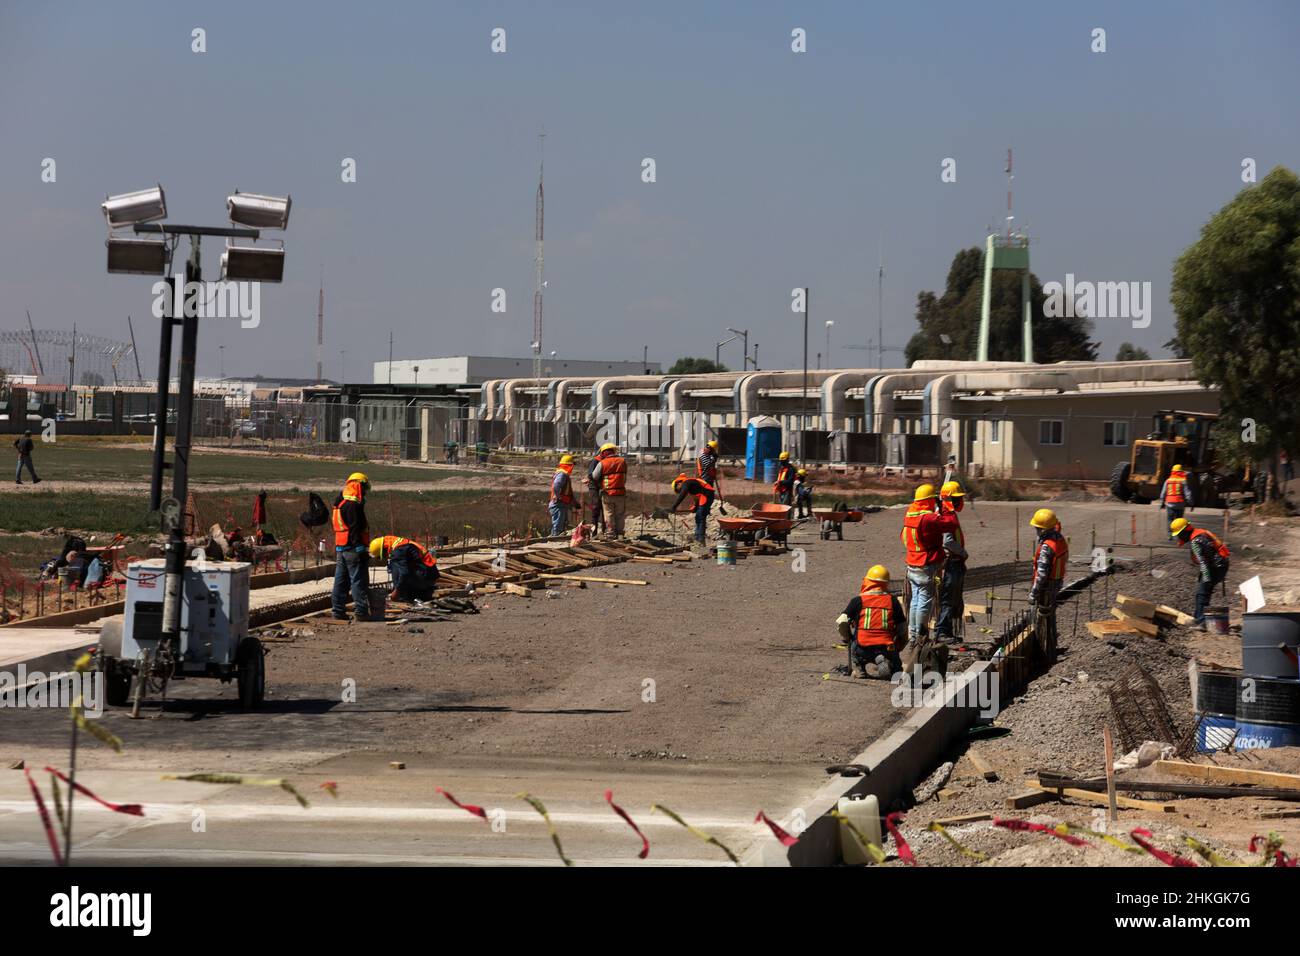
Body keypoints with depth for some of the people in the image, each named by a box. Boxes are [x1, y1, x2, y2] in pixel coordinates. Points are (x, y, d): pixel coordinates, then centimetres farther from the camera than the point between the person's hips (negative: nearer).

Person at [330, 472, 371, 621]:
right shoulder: (354, 505, -15)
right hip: (354, 549, -9)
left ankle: (338, 610, 14)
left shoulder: (338, 503, 16)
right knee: (359, 581, -6)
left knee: (341, 581, 11)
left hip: (340, 548, 9)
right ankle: (361, 611, -7)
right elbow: (356, 529, -20)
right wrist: (362, 550, -18)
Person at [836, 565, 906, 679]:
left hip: (863, 650, 0)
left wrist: (847, 639, 16)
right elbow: (903, 630, 9)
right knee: (896, 667, 27)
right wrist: (895, 648, 25)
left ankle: (857, 668, 14)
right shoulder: (892, 601, 7)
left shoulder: (858, 601, 2)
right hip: (886, 649, 0)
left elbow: (842, 622, -4)